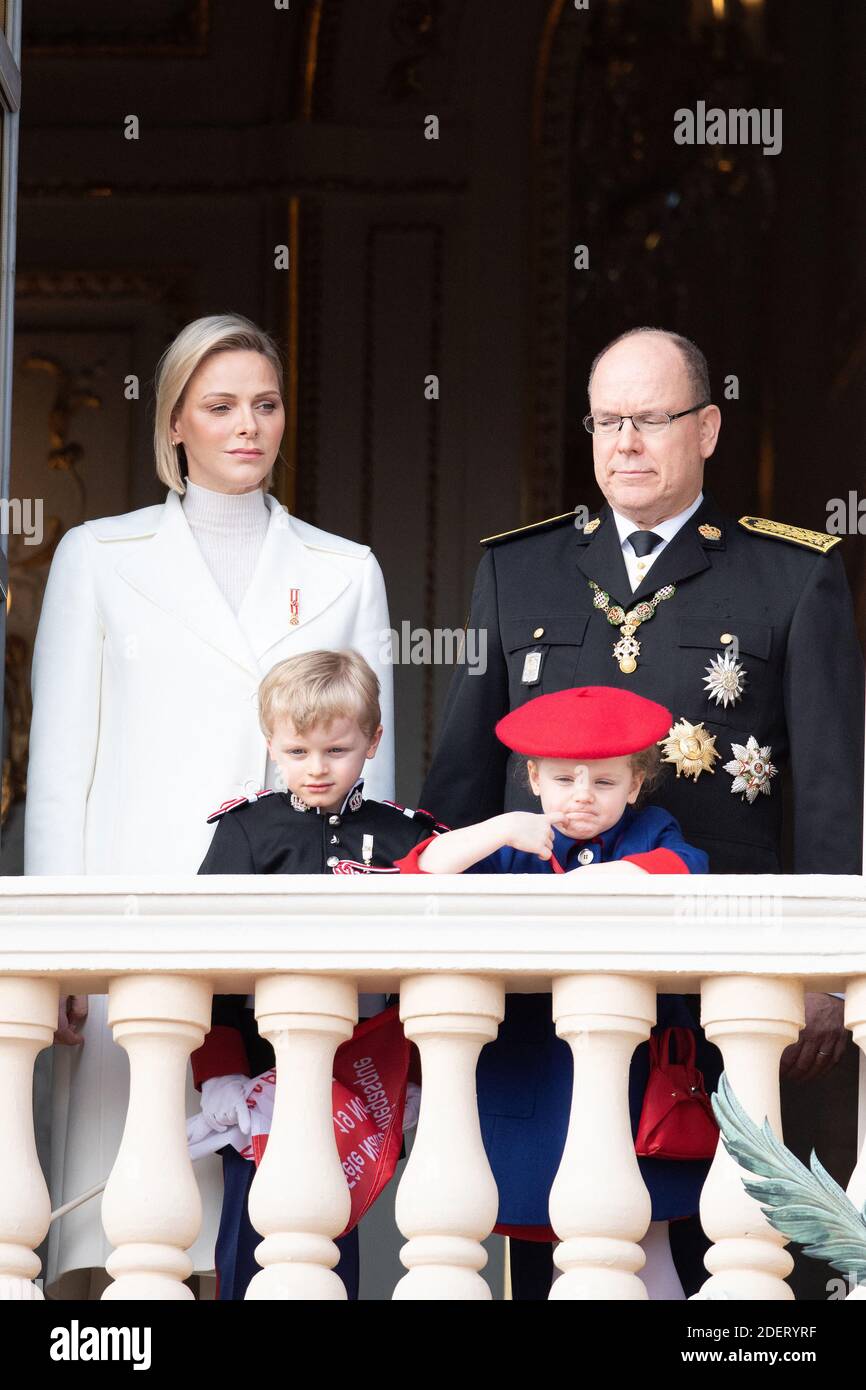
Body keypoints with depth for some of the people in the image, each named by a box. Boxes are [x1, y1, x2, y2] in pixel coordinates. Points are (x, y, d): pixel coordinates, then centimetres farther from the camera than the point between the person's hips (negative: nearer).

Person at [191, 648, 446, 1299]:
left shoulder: (407, 838, 7)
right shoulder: (248, 830, 4)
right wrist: (219, 1073, -11)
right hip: (261, 1078, -1)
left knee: (338, 1245, 4)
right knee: (252, 1241, -2)